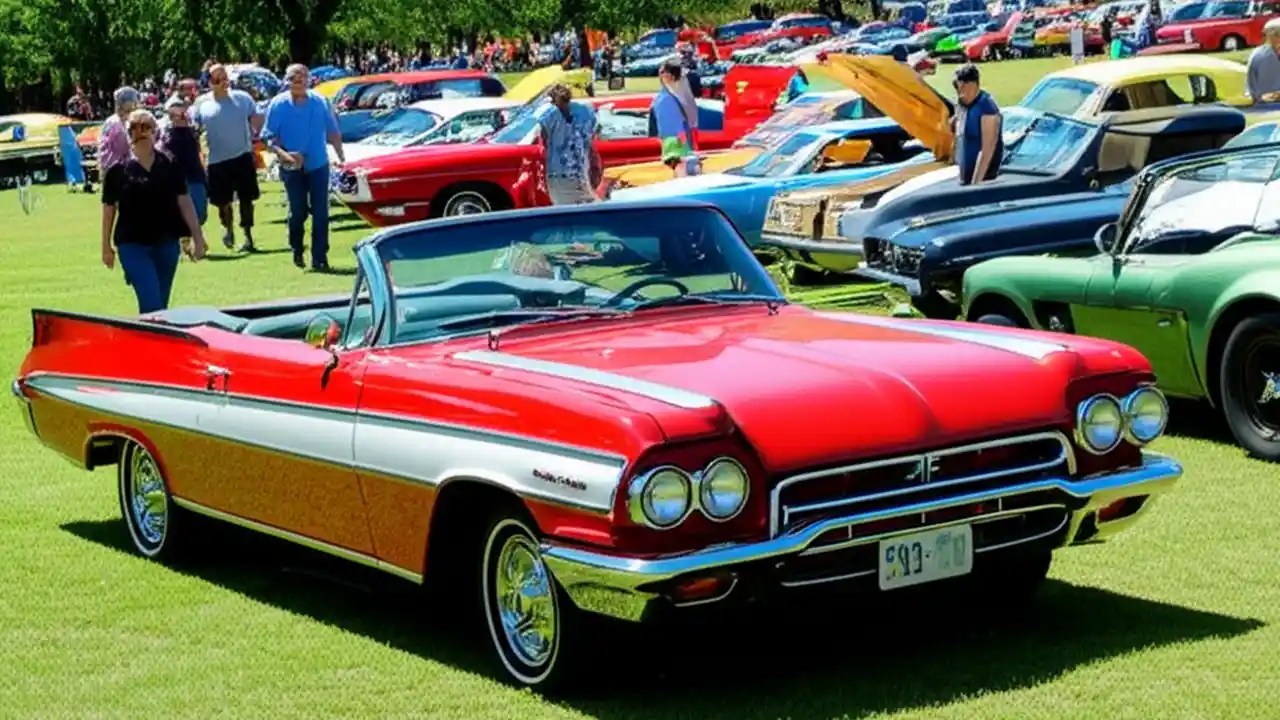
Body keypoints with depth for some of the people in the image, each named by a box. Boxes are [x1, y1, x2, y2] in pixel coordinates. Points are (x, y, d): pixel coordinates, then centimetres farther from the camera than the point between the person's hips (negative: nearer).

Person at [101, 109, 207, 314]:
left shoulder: (169, 166, 3)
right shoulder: (118, 170, -3)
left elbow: (184, 202, 5)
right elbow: (109, 209, 3)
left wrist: (197, 237, 1)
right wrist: (106, 247, 6)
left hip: (166, 244, 3)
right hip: (133, 246, -3)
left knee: (161, 305, 12)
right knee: (151, 303, -14)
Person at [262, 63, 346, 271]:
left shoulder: (320, 101, -3)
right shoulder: (278, 105, -8)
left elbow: (333, 132, 7)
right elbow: (269, 137, -6)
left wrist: (341, 156, 5)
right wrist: (284, 154, -22)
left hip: (318, 166, 1)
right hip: (293, 169, -1)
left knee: (320, 214, -2)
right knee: (298, 212, 4)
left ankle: (320, 258, 4)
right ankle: (297, 250, 29)